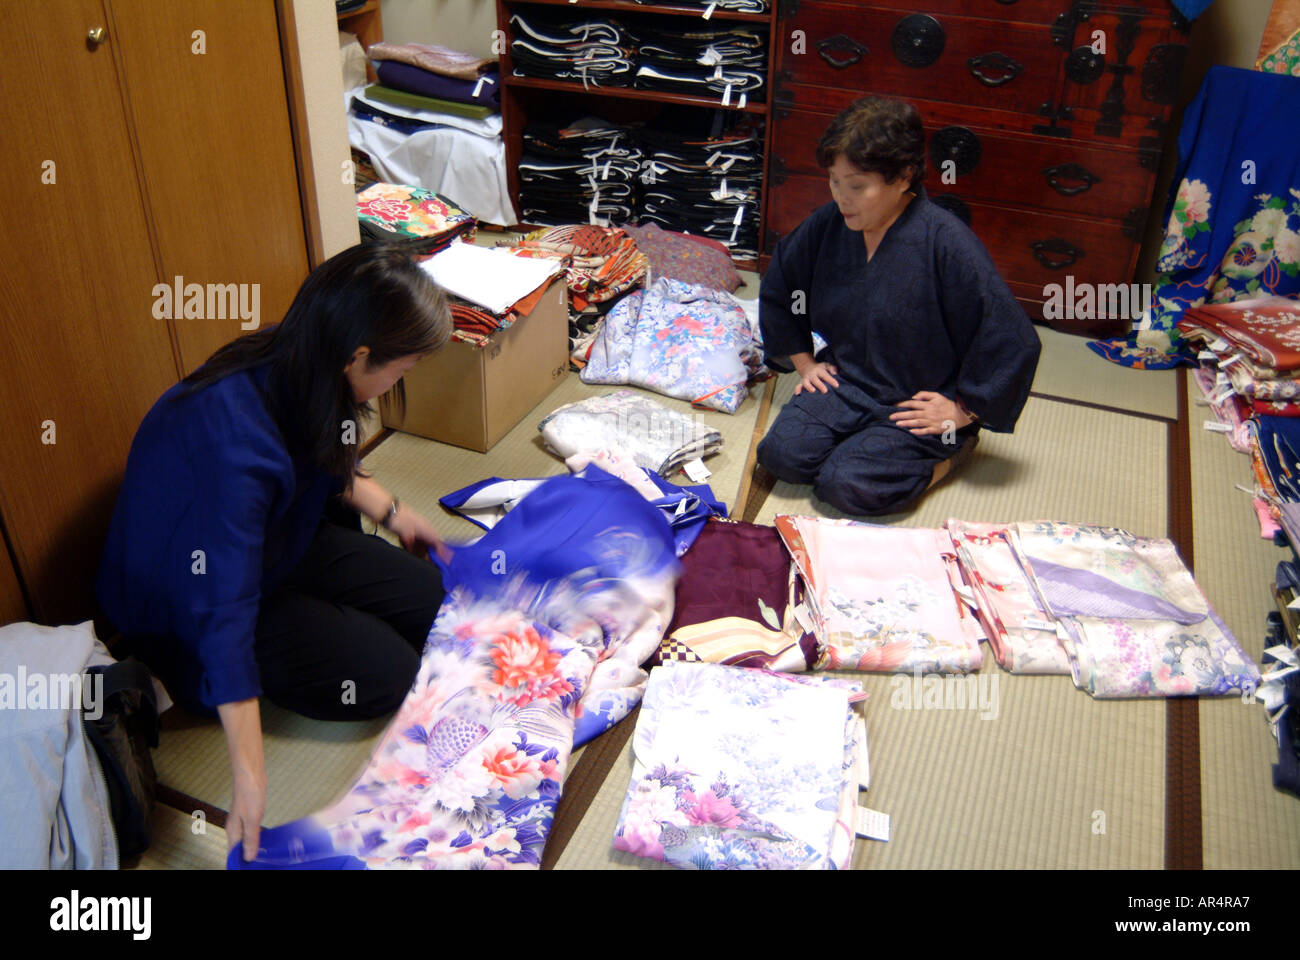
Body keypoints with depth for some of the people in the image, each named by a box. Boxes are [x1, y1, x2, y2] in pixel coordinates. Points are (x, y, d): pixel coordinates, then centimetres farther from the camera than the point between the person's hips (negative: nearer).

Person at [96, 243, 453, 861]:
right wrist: (250, 781, -35)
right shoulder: (233, 445, -41)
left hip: (283, 542, 7)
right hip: (190, 602, -7)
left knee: (435, 605, -1)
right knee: (388, 675, -12)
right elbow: (223, 613, -39)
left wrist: (390, 512, 10)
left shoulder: (296, 372, -16)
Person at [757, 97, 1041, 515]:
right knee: (782, 453, -16)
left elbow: (1013, 342, -18)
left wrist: (962, 410, -11)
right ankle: (865, 437, 10)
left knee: (846, 484, -22)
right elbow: (777, 290, 16)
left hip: (920, 403, -5)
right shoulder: (829, 224, -5)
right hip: (845, 379, 5)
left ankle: (945, 452, 4)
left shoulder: (947, 242, -22)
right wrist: (803, 362, 11)